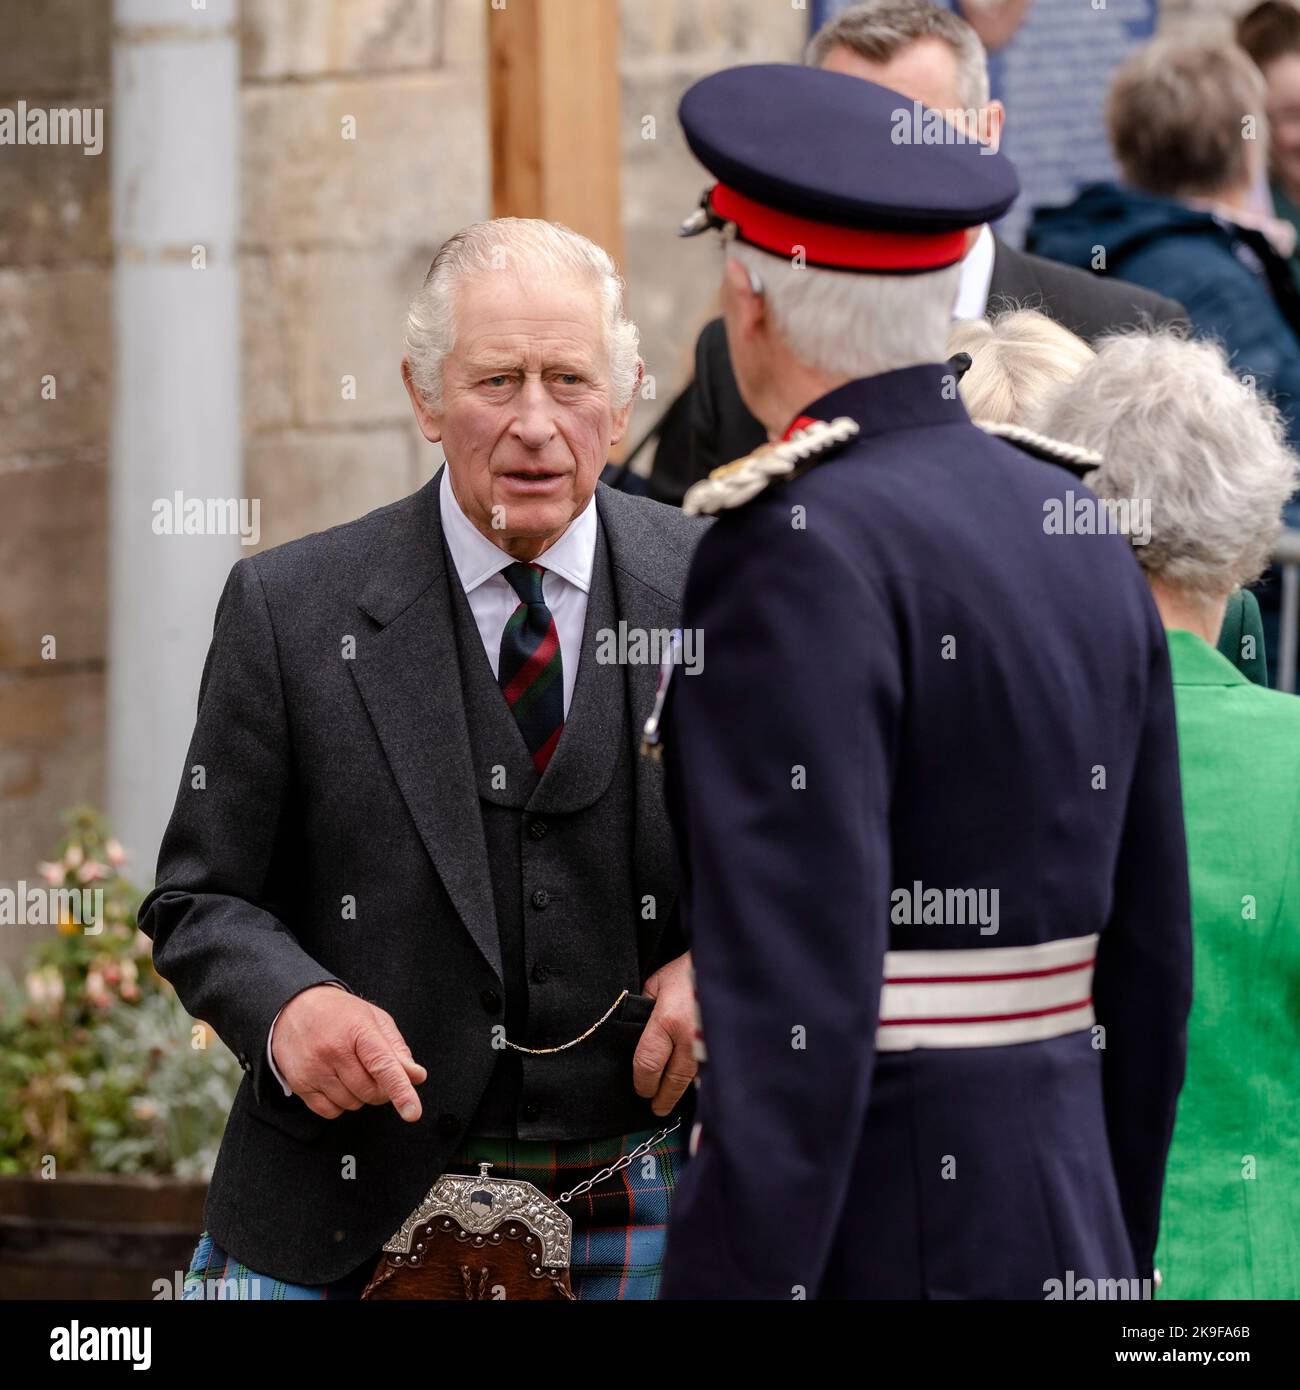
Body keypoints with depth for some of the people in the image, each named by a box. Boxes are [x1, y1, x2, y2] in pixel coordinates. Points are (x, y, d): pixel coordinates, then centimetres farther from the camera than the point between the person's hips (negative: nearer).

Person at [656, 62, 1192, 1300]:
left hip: (861, 1244, -8)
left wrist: (750, 1279, -20)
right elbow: (1150, 965, 16)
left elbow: (800, 989, -21)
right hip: (1066, 1240, 8)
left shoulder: (800, 553, -14)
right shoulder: (1080, 536, 11)